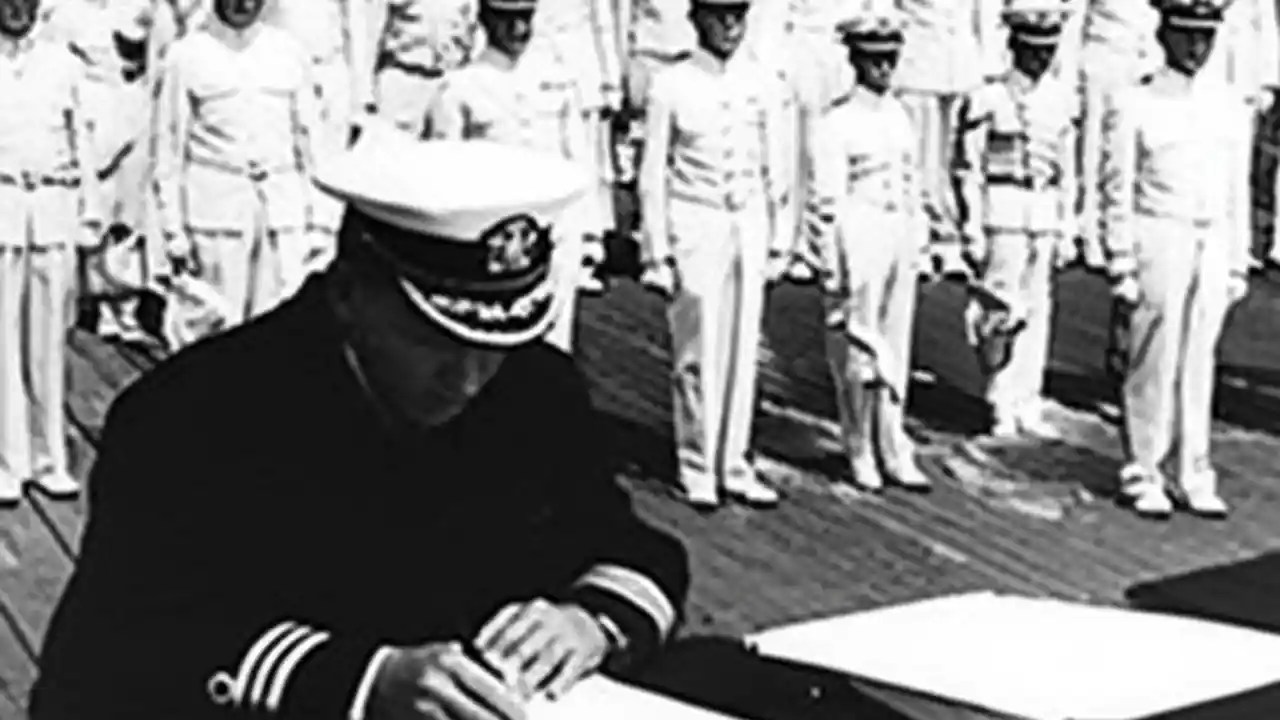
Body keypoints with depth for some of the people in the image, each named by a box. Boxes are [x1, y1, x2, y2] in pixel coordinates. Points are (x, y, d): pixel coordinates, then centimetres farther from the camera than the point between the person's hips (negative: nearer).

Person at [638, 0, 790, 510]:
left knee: (743, 354, 6)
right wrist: (657, 253, -7)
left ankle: (735, 467, 15)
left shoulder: (758, 82, 7)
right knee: (698, 357, -1)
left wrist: (777, 240, 11)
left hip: (749, 226, 4)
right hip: (695, 227, -4)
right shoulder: (670, 86, -5)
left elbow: (772, 168, 13)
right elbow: (652, 176, -4)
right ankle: (697, 471, 11)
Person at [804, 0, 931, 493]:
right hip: (857, 245, -6)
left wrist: (919, 239, 15)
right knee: (858, 354, 2)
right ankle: (862, 453, 16)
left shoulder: (898, 114, 9)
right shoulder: (836, 124, -11)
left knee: (895, 353, 11)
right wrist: (830, 268, -13)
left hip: (899, 240, 6)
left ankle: (893, 452, 19)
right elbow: (824, 201, -12)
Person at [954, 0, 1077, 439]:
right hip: (1002, 214, -5)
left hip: (1045, 215, 5)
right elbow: (967, 169, -7)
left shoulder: (1061, 97, 10)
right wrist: (972, 231, -9)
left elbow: (1066, 169, 16)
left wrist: (1067, 229, 14)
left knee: (1037, 312, 8)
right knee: (1002, 313, -7)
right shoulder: (988, 98, -7)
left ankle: (1028, 408, 15)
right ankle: (1001, 408, 7)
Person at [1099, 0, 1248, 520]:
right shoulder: (1134, 108, -6)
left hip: (1211, 250, 4)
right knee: (1152, 366, 2)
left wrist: (1237, 266, 11)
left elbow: (1234, 191, 13)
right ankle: (1142, 477, 12)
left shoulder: (1224, 107, 9)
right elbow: (1117, 196, -7)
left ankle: (1193, 477, 16)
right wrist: (1122, 275, -10)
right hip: (1159, 244, -4)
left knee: (1199, 368, 8)